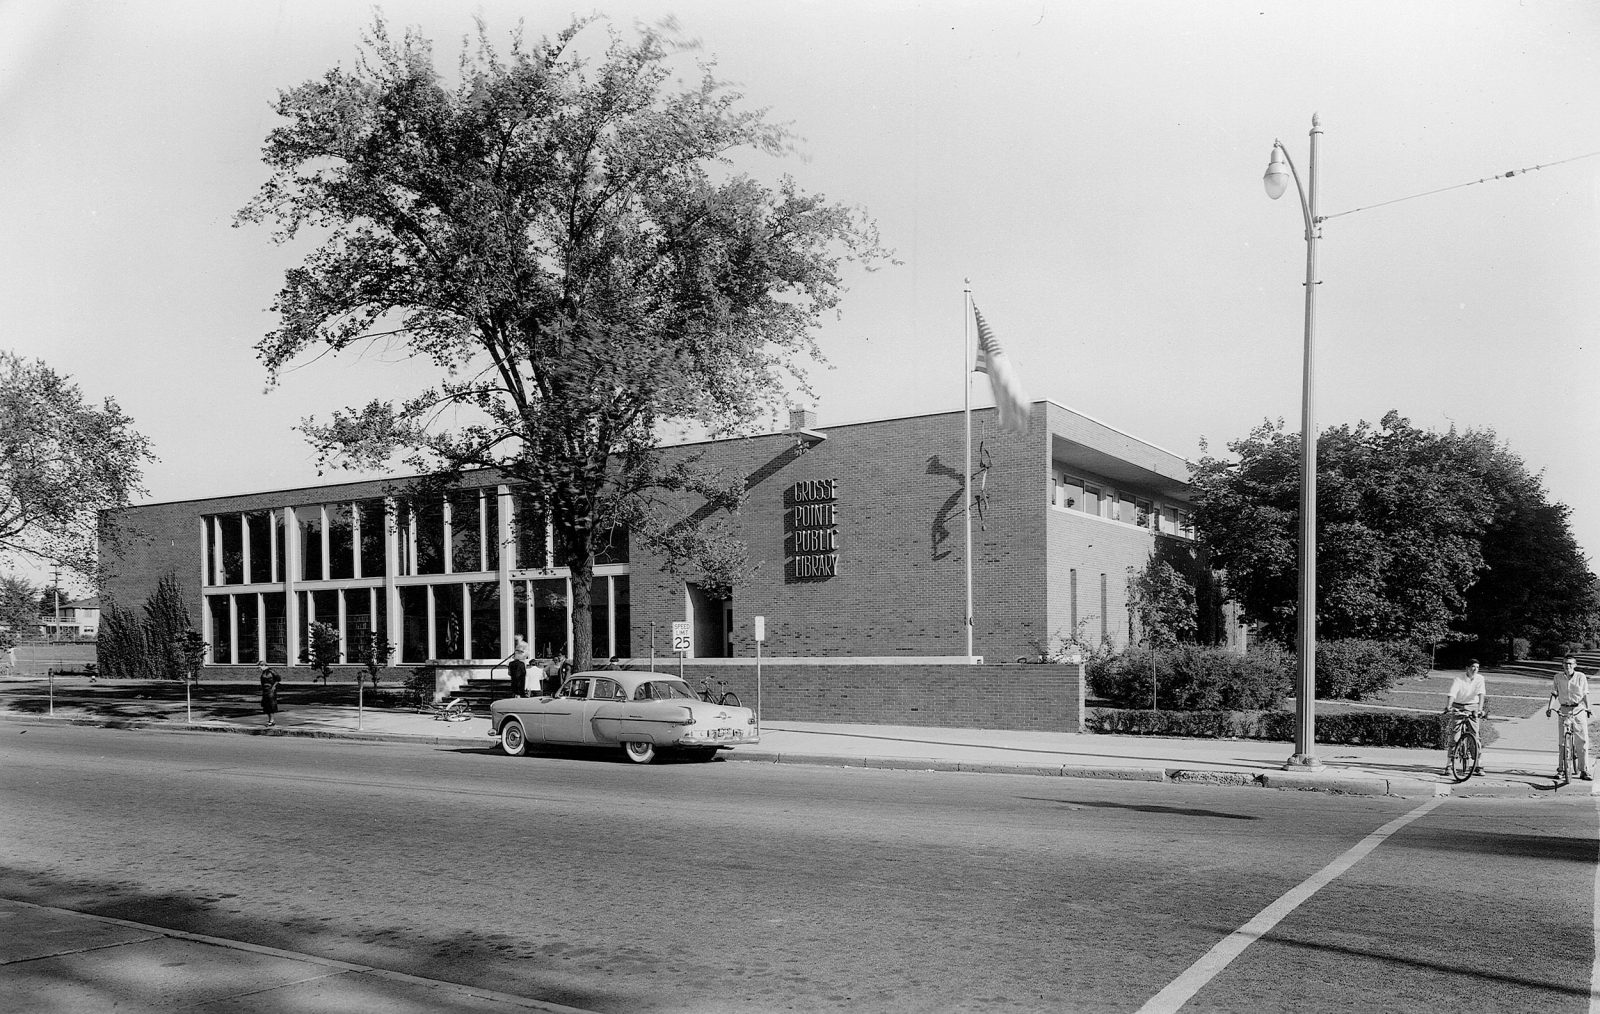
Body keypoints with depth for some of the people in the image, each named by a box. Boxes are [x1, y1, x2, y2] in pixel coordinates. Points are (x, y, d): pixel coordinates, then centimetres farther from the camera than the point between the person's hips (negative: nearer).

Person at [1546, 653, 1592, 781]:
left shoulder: (1581, 677, -2)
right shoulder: (1558, 677, 3)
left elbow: (1585, 694, 1)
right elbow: (1554, 694, 6)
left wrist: (1588, 708, -10)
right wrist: (1549, 707, -5)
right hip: (1564, 710, 1)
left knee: (1583, 740, -4)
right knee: (1561, 741, 3)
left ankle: (1584, 770, 4)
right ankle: (1561, 769, 11)